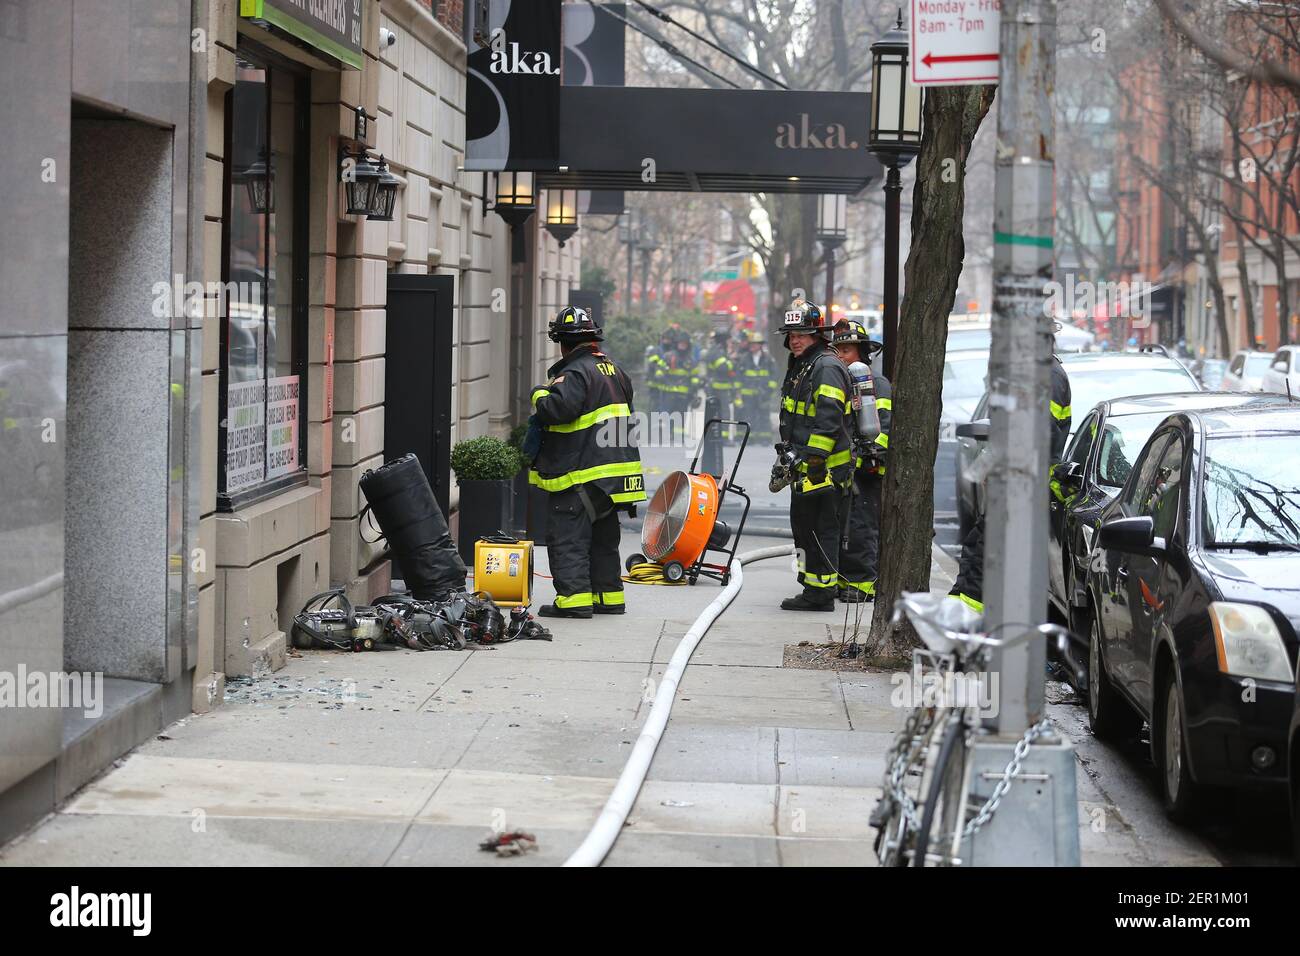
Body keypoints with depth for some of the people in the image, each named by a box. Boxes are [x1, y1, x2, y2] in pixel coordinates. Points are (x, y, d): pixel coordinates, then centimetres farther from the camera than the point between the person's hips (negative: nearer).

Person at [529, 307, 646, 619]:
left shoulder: (575, 373, -15)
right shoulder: (615, 371, 15)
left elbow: (556, 409, -28)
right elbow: (626, 413, 25)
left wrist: (540, 394, -9)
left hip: (577, 474, -9)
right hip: (612, 471, 9)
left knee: (567, 537, -6)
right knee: (603, 537, 17)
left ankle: (574, 596, -11)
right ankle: (608, 596, 21)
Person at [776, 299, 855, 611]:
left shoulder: (827, 367, -13)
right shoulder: (800, 367, 21)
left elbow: (828, 419, -22)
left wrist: (815, 458, -25)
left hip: (823, 468, -11)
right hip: (805, 467, 11)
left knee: (820, 530, -9)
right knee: (803, 526, 16)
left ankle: (821, 593, -6)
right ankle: (812, 589, 24)